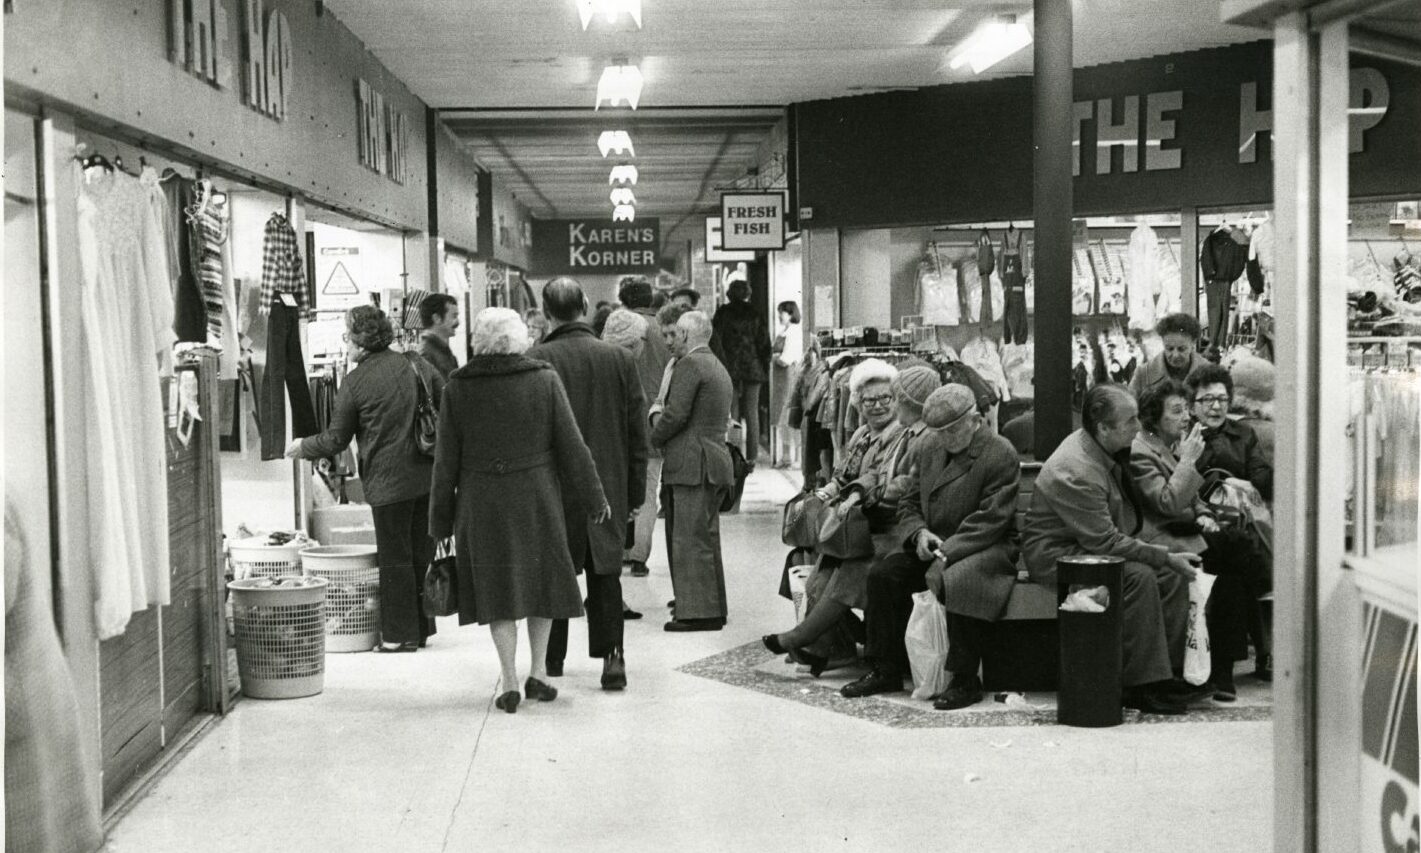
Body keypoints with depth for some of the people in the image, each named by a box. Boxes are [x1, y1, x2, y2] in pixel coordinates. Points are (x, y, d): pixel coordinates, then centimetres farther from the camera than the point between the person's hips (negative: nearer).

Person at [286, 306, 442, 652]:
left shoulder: (355, 382, -7)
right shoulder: (415, 364, 5)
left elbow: (337, 439, 0)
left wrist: (302, 447, 18)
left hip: (388, 482, -5)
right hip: (428, 475, 5)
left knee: (395, 558, 3)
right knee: (422, 553, 12)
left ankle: (399, 634, 8)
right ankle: (421, 628, 20)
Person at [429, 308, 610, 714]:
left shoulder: (458, 387, -4)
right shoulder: (544, 379, -4)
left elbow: (446, 459, 0)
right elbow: (571, 445, -2)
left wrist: (441, 519, 8)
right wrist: (594, 498, 7)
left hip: (482, 503, 0)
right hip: (537, 495, 0)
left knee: (497, 589, 6)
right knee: (542, 579, 15)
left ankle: (509, 682, 3)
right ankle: (538, 672, 16)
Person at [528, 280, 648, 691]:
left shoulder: (535, 360, -11)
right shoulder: (619, 359, 0)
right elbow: (638, 432, 3)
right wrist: (635, 491, 10)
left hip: (554, 487, -2)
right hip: (608, 487, 2)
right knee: (605, 572, 9)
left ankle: (552, 661, 18)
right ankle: (612, 653, -2)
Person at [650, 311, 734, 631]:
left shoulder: (690, 365, -11)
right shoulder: (718, 368, 21)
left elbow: (676, 415, -19)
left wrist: (655, 438, 0)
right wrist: (660, 413, 15)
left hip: (693, 465, -10)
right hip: (715, 461, 10)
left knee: (691, 539, -8)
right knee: (705, 537, 16)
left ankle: (700, 612, -7)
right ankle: (712, 605, 22)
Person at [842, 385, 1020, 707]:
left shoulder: (1000, 455, -12)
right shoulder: (927, 448, 9)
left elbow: (992, 519, -16)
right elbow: (908, 503, 13)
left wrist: (947, 551, -23)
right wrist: (919, 533, -9)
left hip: (985, 548, -7)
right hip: (931, 546, 7)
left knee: (954, 581, -36)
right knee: (882, 574, -14)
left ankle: (965, 681, -22)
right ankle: (886, 670, -3)